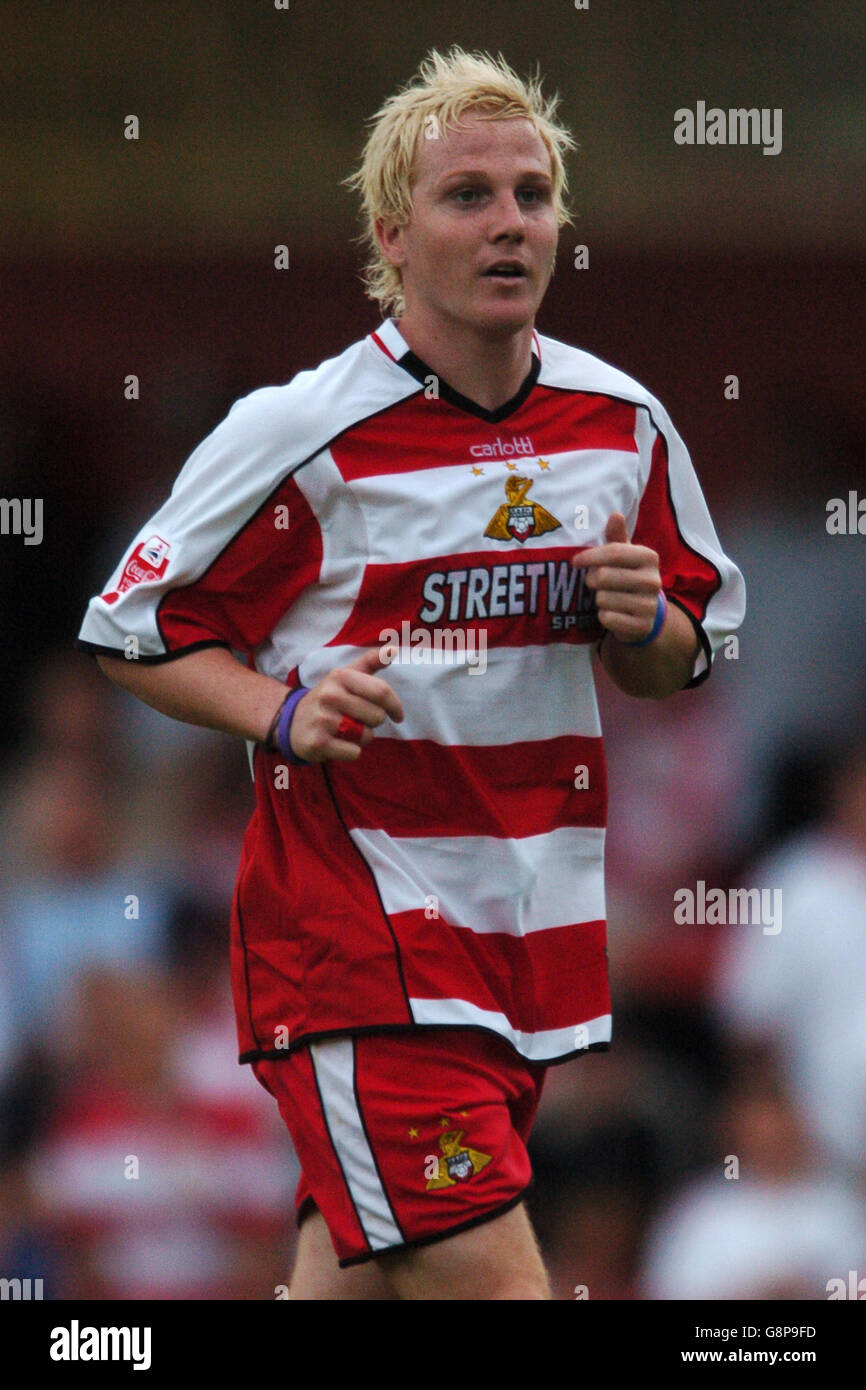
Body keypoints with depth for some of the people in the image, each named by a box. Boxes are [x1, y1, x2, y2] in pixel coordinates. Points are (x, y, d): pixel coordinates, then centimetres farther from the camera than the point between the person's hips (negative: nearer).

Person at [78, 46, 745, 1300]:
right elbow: (134, 631, 0)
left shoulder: (623, 422, 6)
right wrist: (283, 714, -17)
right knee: (488, 1280, -17)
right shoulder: (300, 434, -10)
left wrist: (642, 625, -5)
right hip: (352, 935, -6)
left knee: (360, 1267, 12)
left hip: (537, 929, 6)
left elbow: (683, 664, 19)